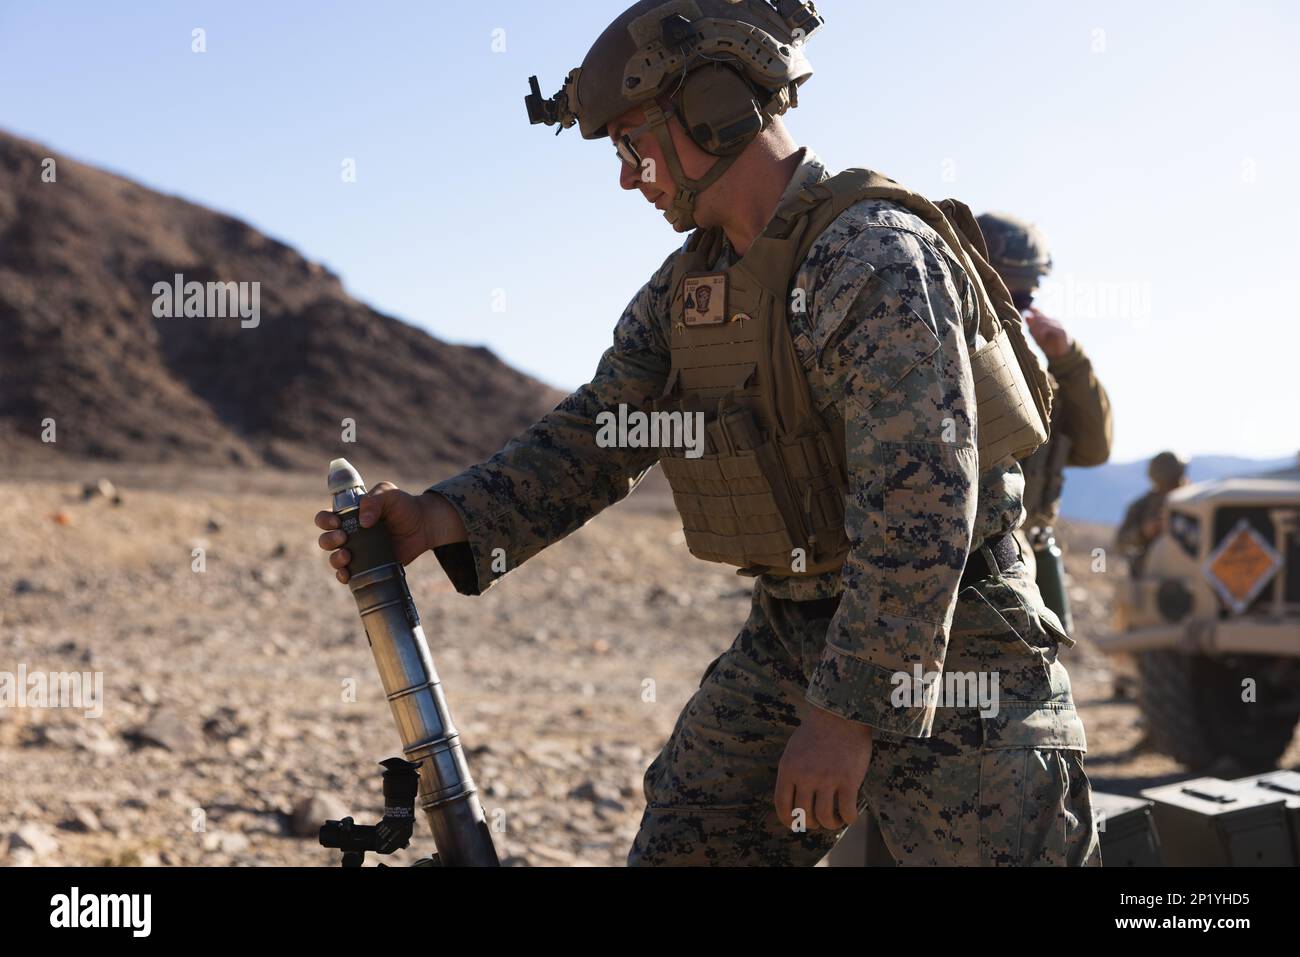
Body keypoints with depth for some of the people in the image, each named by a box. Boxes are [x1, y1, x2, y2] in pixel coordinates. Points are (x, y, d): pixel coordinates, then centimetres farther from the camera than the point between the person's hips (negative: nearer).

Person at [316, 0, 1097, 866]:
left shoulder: (876, 254, -19)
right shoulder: (687, 285, 8)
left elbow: (918, 501, -26)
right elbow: (595, 436, 7)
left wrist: (848, 711, -27)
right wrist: (442, 518, -9)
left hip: (946, 644, -7)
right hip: (789, 634, 8)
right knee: (675, 851, 10)